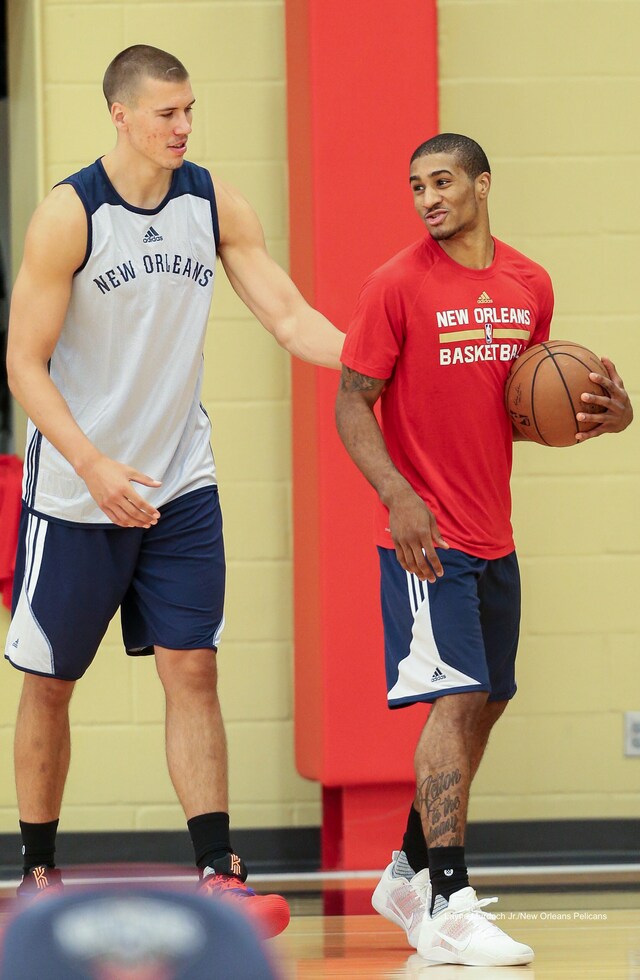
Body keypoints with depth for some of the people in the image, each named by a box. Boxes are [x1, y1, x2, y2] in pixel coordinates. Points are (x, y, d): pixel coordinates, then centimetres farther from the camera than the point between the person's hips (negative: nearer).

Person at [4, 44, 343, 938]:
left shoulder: (213, 203, -2)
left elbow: (290, 317, -2)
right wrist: (96, 467, -26)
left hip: (179, 483, 3)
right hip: (75, 490, -3)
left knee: (193, 670, -4)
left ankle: (218, 874, -6)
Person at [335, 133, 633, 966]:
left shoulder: (529, 286, 7)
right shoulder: (398, 286, -9)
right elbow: (352, 402, -9)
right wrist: (396, 496, -22)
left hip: (493, 537, 7)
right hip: (424, 536, -7)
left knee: (484, 705, 14)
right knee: (458, 698, -16)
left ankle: (409, 874, 30)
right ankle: (448, 908, -18)